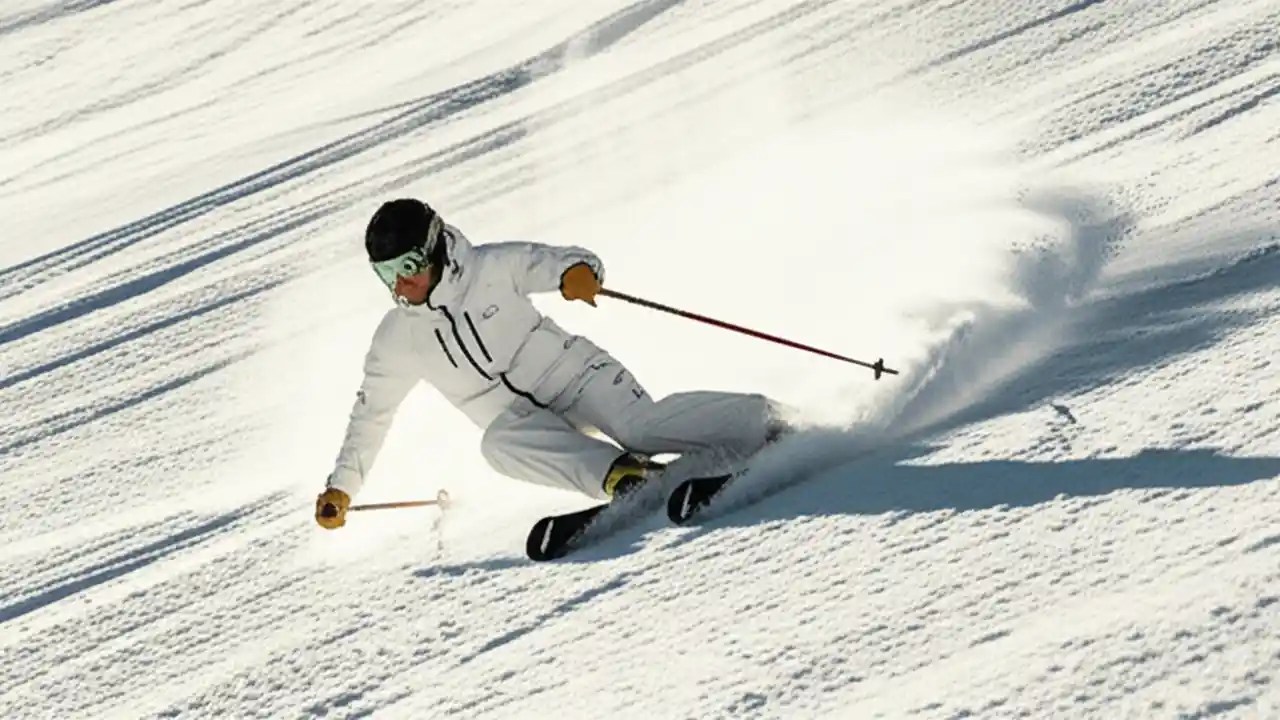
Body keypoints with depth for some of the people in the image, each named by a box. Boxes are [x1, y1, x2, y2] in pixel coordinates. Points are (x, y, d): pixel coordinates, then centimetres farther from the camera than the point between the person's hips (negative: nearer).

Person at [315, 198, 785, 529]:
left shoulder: (491, 267, -8)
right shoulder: (397, 340, 2)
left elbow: (577, 261, -7)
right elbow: (370, 414, 13)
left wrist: (578, 273, -32)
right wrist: (341, 488, 8)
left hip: (569, 373, -3)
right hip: (520, 418, 3)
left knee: (643, 425, -30)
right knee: (499, 444, -33)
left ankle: (765, 423, -26)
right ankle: (621, 474, -42)